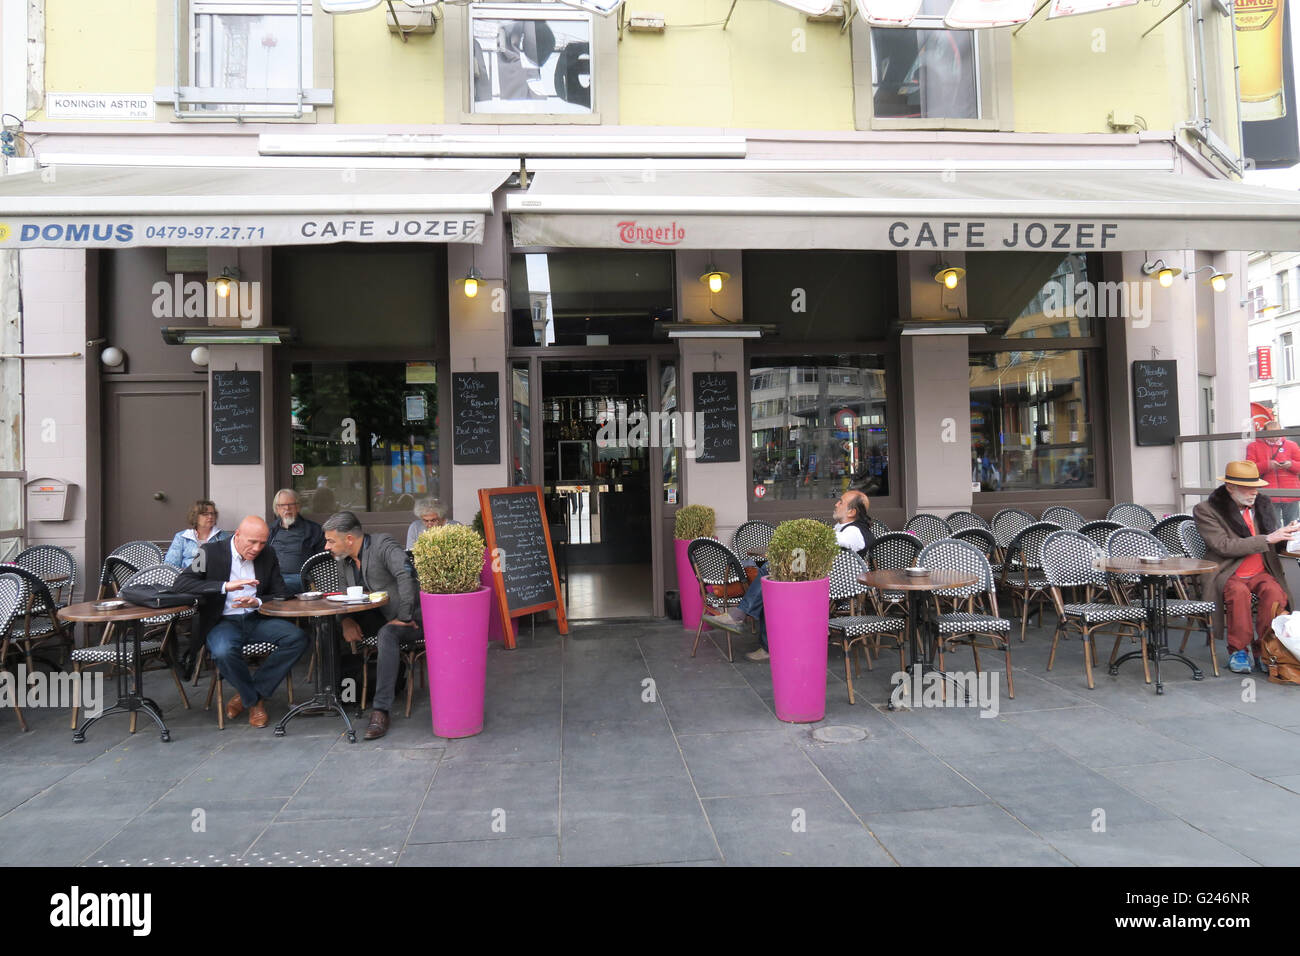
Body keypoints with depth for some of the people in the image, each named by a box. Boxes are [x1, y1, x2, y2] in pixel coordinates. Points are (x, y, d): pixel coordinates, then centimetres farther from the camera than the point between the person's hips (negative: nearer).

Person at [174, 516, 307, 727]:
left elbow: (280, 594, 6)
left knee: (297, 638, -22)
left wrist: (257, 602, -17)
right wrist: (226, 586, -26)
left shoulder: (268, 555, 7)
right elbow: (181, 583, -15)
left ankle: (246, 694, -9)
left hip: (256, 619, 4)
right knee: (223, 651, -37)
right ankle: (254, 701, -8)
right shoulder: (211, 552, -4)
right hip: (223, 621, -3)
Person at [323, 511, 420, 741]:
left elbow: (406, 573, -33)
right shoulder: (344, 560, 7)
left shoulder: (383, 545, -17)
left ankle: (381, 711, -33)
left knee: (387, 633, -37)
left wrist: (404, 617, -31)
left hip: (409, 614, -8)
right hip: (379, 615, 8)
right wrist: (347, 620, -7)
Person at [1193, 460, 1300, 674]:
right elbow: (1224, 546, -16)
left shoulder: (1263, 504, 13)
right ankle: (1237, 651, -19)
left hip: (1261, 573, 4)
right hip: (1228, 574, -4)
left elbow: (1274, 546, 20)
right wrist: (1267, 539, -17)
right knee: (1239, 591, -35)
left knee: (1275, 592, -29)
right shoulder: (1206, 510, -3)